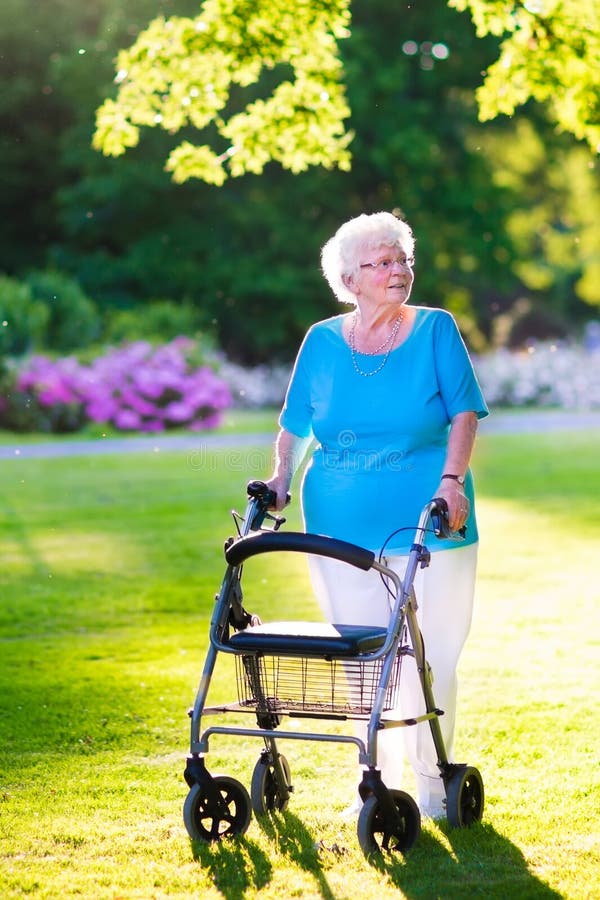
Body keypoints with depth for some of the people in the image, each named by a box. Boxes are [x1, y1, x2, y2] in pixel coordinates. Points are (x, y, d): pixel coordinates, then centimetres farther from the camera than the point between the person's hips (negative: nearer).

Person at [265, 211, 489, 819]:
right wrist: (282, 475, -1)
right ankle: (380, 780, 16)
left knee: (428, 654, 1)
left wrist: (452, 479, -15)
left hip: (426, 525, -2)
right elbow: (295, 425, 14)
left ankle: (432, 779, 15)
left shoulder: (436, 330, 1)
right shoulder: (322, 342, 7)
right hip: (340, 530, 2)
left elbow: (464, 411, -3)